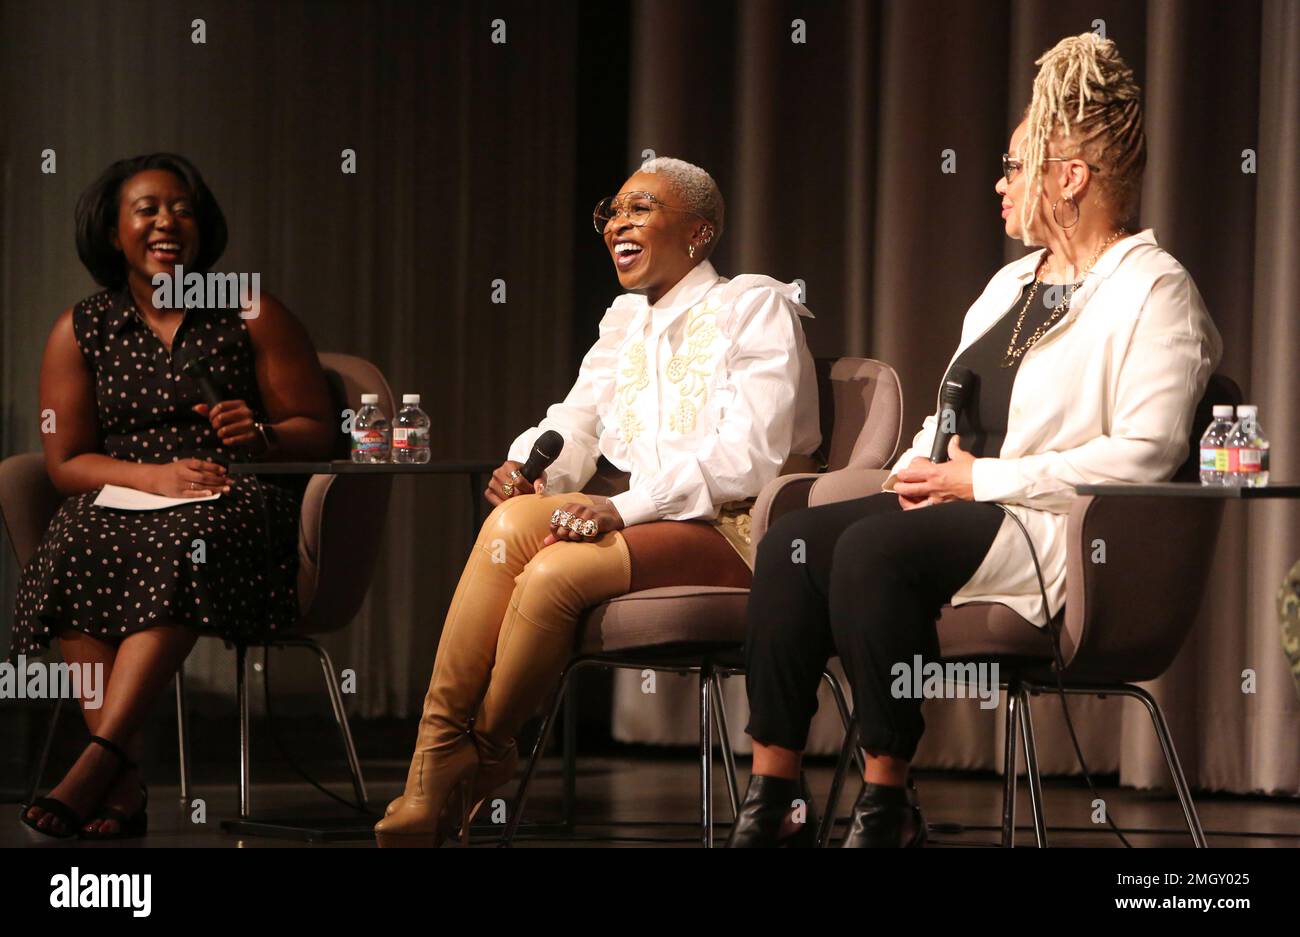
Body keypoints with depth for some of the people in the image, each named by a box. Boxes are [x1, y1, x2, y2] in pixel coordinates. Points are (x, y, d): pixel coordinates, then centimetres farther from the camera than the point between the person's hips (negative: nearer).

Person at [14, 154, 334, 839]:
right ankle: (124, 785, -40)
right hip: (125, 500, 2)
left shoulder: (253, 317, 11)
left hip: (239, 504, -2)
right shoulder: (80, 331, 13)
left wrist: (261, 436, -12)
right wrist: (154, 475, -11)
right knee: (74, 551, -34)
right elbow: (65, 462, 7)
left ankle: (99, 759, -46)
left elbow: (318, 434, 11)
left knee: (183, 547, -38)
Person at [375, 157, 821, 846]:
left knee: (556, 571, -32)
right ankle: (432, 769, -32)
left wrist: (628, 507, -23)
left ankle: (477, 761, -15)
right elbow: (573, 429, 15)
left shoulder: (755, 307, 0)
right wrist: (527, 470, -10)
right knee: (516, 518, -26)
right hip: (645, 520, 6)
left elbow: (749, 454, -14)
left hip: (731, 530, -6)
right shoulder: (625, 322, 24)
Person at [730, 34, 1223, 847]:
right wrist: (915, 474, 4)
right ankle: (773, 797, -19)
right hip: (958, 506, 9)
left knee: (873, 550, -31)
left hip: (1054, 534, -9)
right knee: (795, 540, -15)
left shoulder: (1154, 291, -5)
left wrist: (983, 479, -16)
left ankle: (888, 803, -25)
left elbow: (1146, 452, -17)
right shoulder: (1011, 284, 24)